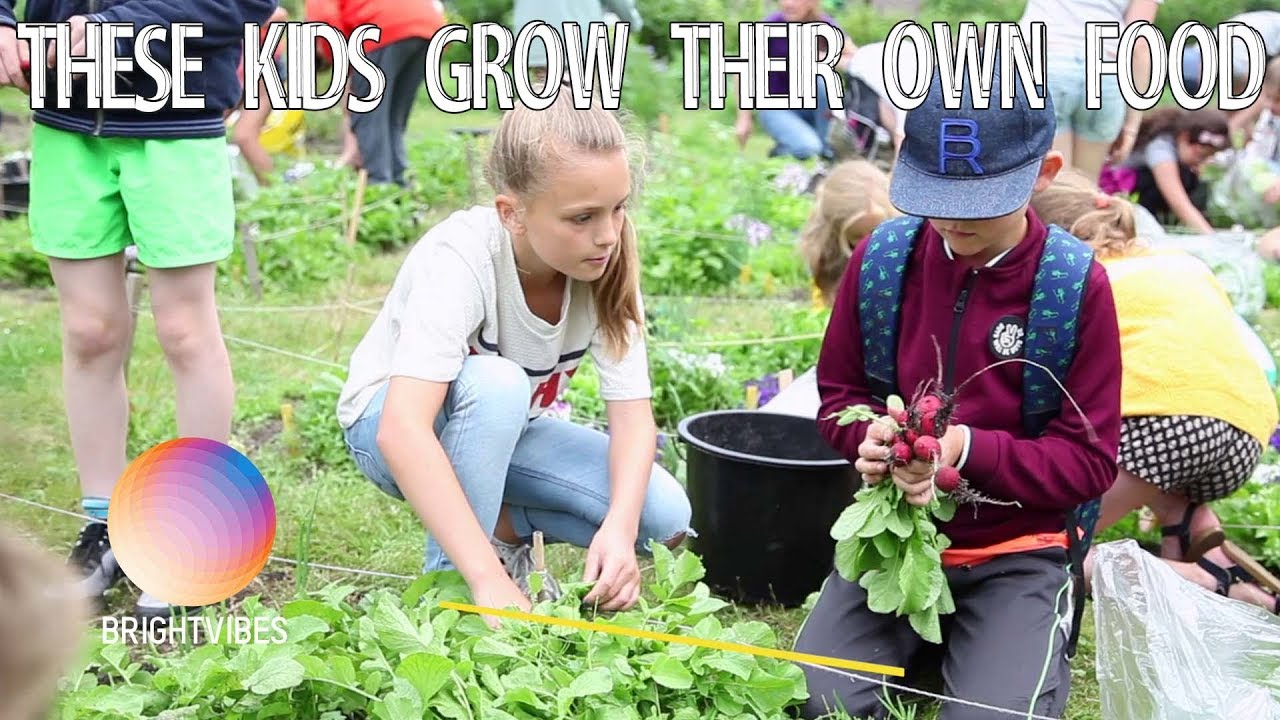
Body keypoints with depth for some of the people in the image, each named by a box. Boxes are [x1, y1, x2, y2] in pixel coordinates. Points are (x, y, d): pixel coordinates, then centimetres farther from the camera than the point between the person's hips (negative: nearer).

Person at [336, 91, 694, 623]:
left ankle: (503, 525, 6)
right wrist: (489, 577, -51)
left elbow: (633, 417, -19)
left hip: (510, 430, 5)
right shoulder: (460, 258, -34)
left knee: (665, 518, -17)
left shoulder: (606, 266, -20)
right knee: (494, 383, -38)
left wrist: (619, 528, -39)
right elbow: (402, 430, -45)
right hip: (388, 423, -4)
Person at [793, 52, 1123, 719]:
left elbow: (1088, 461, -9)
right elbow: (838, 394, 8)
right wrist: (874, 434, -17)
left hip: (1014, 552, -2)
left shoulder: (1078, 286, -12)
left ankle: (1041, 632, 9)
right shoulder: (881, 257, -5)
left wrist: (966, 449, -24)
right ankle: (924, 636, 13)